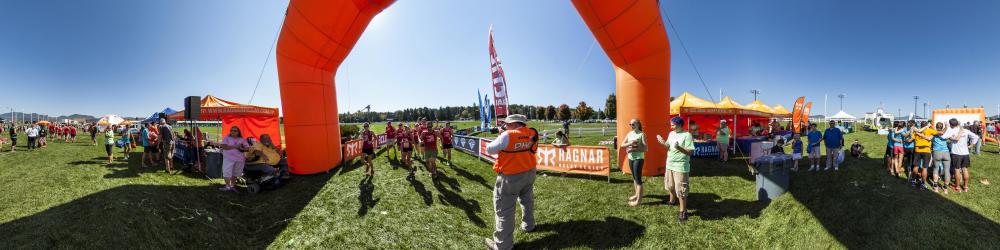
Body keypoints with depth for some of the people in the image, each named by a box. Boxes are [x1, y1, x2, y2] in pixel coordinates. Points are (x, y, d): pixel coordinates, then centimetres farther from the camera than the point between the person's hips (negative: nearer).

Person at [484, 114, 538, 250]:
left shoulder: (507, 135, -21)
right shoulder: (532, 133, -4)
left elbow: (489, 149, -11)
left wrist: (502, 135, 2)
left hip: (511, 177, -7)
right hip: (529, 172, 7)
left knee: (504, 209, 2)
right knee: (527, 200, 28)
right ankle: (528, 225, 49)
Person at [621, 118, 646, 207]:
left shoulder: (642, 134, -12)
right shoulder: (629, 134, 6)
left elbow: (645, 148, -19)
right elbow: (622, 145, 2)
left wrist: (633, 149, -22)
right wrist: (630, 143, -16)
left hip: (639, 158, -7)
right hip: (630, 158, 7)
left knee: (638, 178, -6)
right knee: (634, 177, 18)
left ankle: (638, 200, -2)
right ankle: (637, 194, 33)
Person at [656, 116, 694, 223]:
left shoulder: (687, 135, -16)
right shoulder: (671, 134, 7)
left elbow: (691, 152, -20)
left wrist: (679, 148, -34)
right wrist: (663, 142, -3)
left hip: (680, 166, -8)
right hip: (670, 164, 8)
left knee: (680, 189, -6)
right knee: (670, 185, 23)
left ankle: (683, 211, 4)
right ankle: (673, 201, 47)